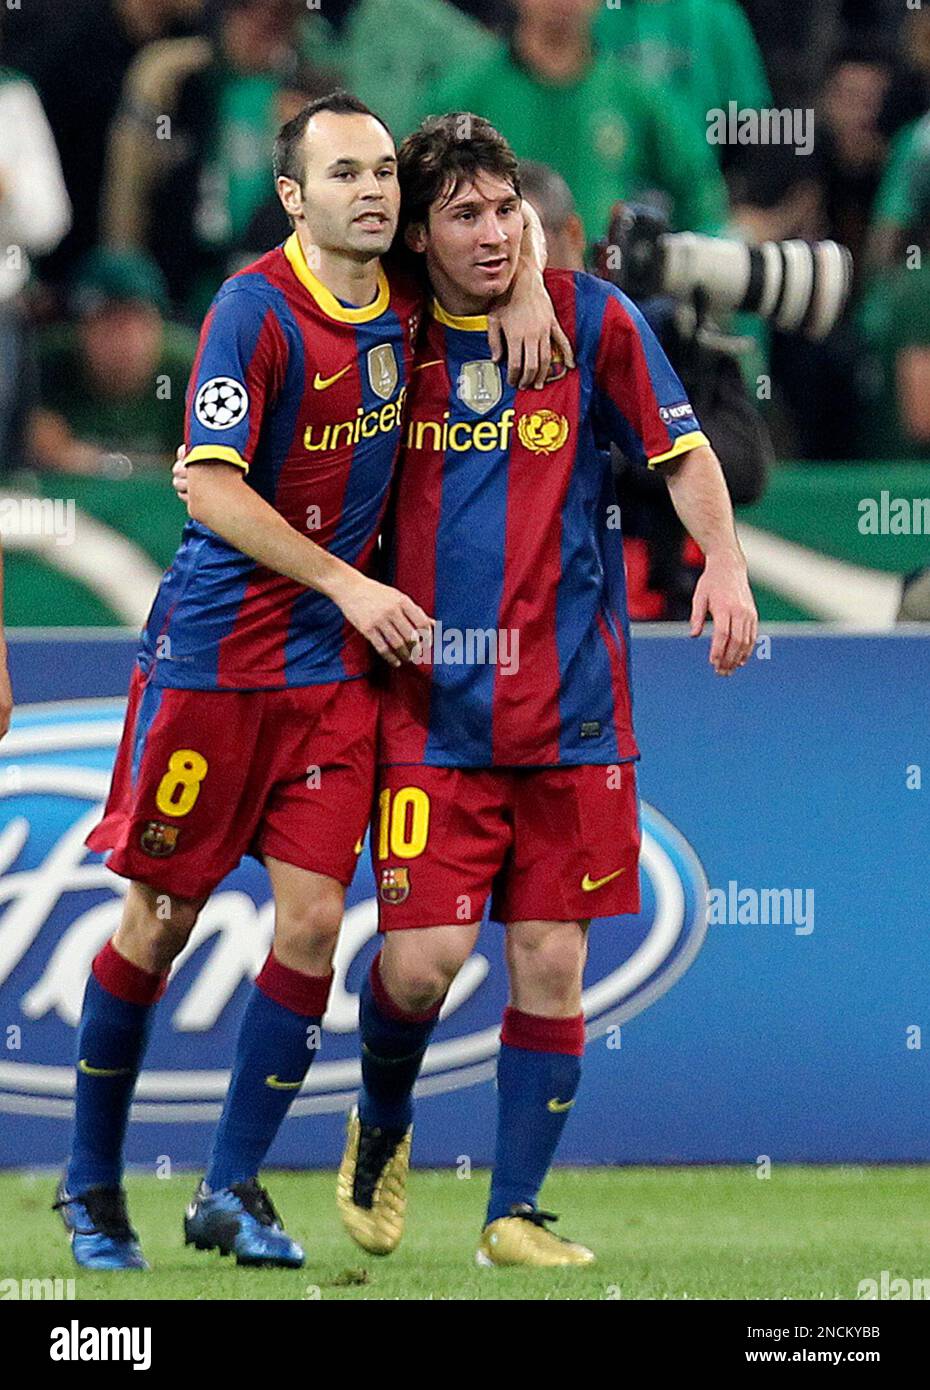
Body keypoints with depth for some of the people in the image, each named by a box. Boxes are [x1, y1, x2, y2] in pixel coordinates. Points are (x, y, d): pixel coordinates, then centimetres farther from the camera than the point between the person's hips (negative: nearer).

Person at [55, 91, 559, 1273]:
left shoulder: (403, 297, 4)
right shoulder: (256, 309, -14)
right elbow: (211, 485, -17)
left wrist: (523, 283, 3)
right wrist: (348, 584, -17)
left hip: (334, 664, 5)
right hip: (213, 651, -5)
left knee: (312, 920, -4)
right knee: (160, 918, 2)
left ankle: (231, 1191, 5)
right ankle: (91, 1182, 15)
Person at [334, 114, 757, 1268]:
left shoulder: (591, 319, 0)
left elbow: (680, 451, 4)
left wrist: (724, 564, -12)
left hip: (571, 704, 0)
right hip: (431, 704, 0)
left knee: (552, 960, 0)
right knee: (420, 959, -10)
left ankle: (515, 1213, 11)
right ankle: (381, 1128, 21)